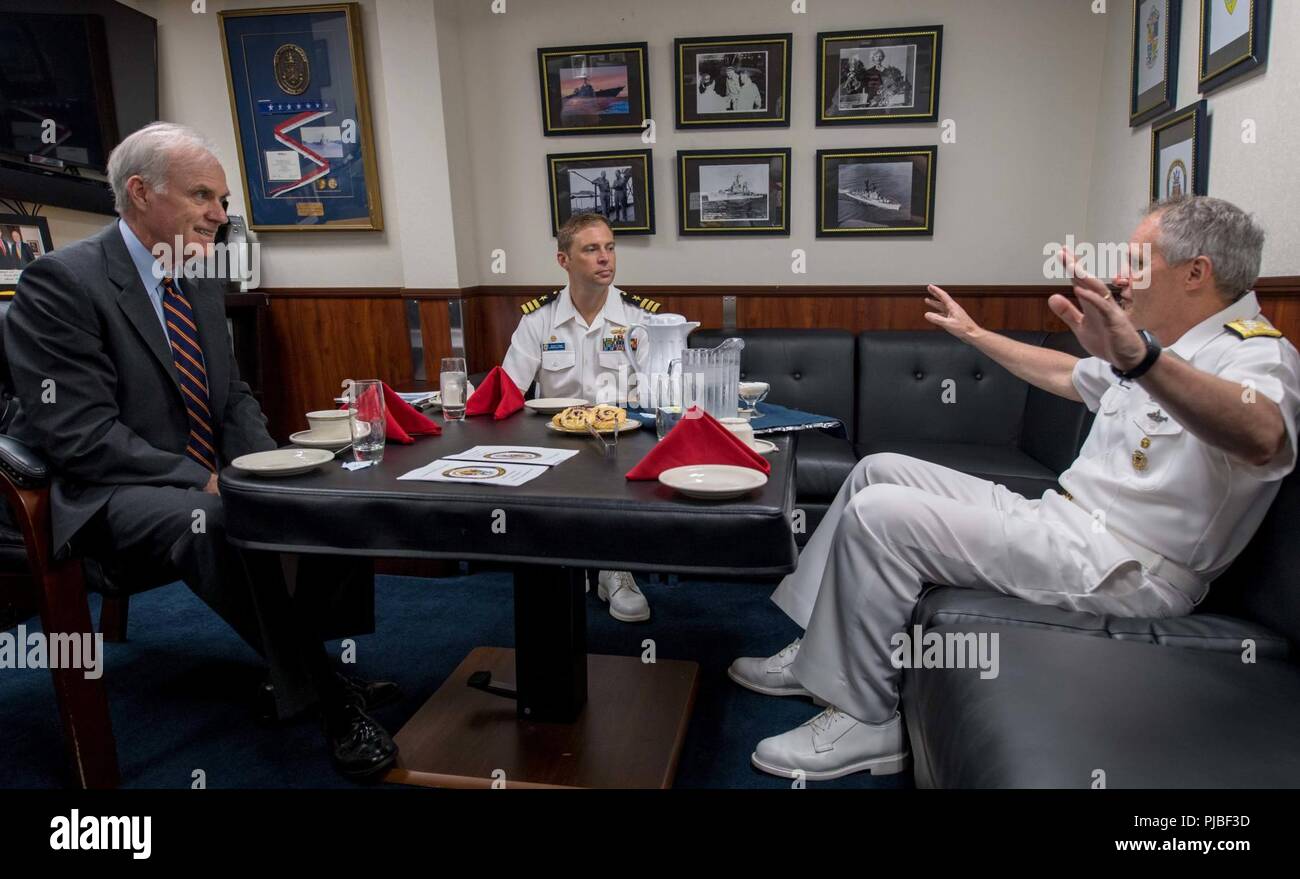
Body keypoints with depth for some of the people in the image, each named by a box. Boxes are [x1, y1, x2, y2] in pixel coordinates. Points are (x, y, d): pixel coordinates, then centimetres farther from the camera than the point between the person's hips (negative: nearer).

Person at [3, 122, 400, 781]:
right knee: (218, 522, -35)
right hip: (110, 495, -8)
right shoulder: (61, 282, -13)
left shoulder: (204, 285, 10)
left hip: (206, 479, 8)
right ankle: (323, 697, -21)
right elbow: (80, 437, -19)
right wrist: (204, 481, -24)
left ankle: (308, 664, 2)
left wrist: (270, 468, -6)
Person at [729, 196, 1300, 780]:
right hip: (1064, 522, 10)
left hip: (1118, 569, -10)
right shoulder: (1168, 349, 17)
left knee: (877, 514, -21)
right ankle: (818, 654, 7)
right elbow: (1066, 375, 33)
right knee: (880, 471, 6)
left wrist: (1139, 357, -54)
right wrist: (975, 334, 40)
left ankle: (865, 721, -9)